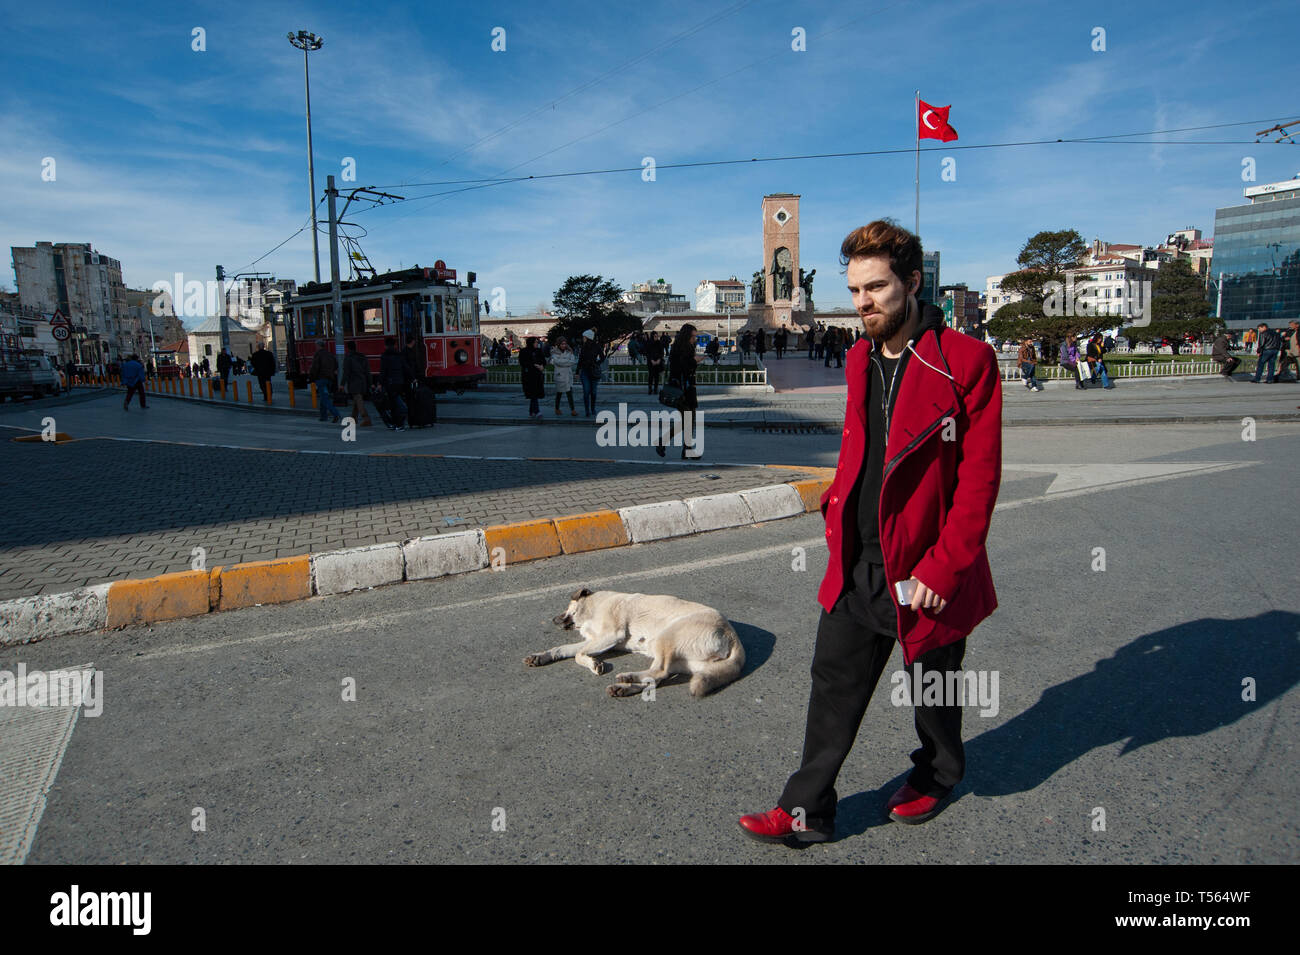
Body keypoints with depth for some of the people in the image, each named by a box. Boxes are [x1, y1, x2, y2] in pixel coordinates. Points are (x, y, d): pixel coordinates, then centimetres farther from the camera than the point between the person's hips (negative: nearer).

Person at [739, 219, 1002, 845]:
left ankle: (936, 778, 47)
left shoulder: (965, 360, -14)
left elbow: (980, 476, -16)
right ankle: (808, 810, 26)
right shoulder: (860, 358, 7)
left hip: (925, 575, -5)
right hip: (855, 568, 5)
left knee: (933, 692, 18)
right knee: (834, 683, 11)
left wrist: (942, 569, -18)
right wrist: (838, 511, 8)